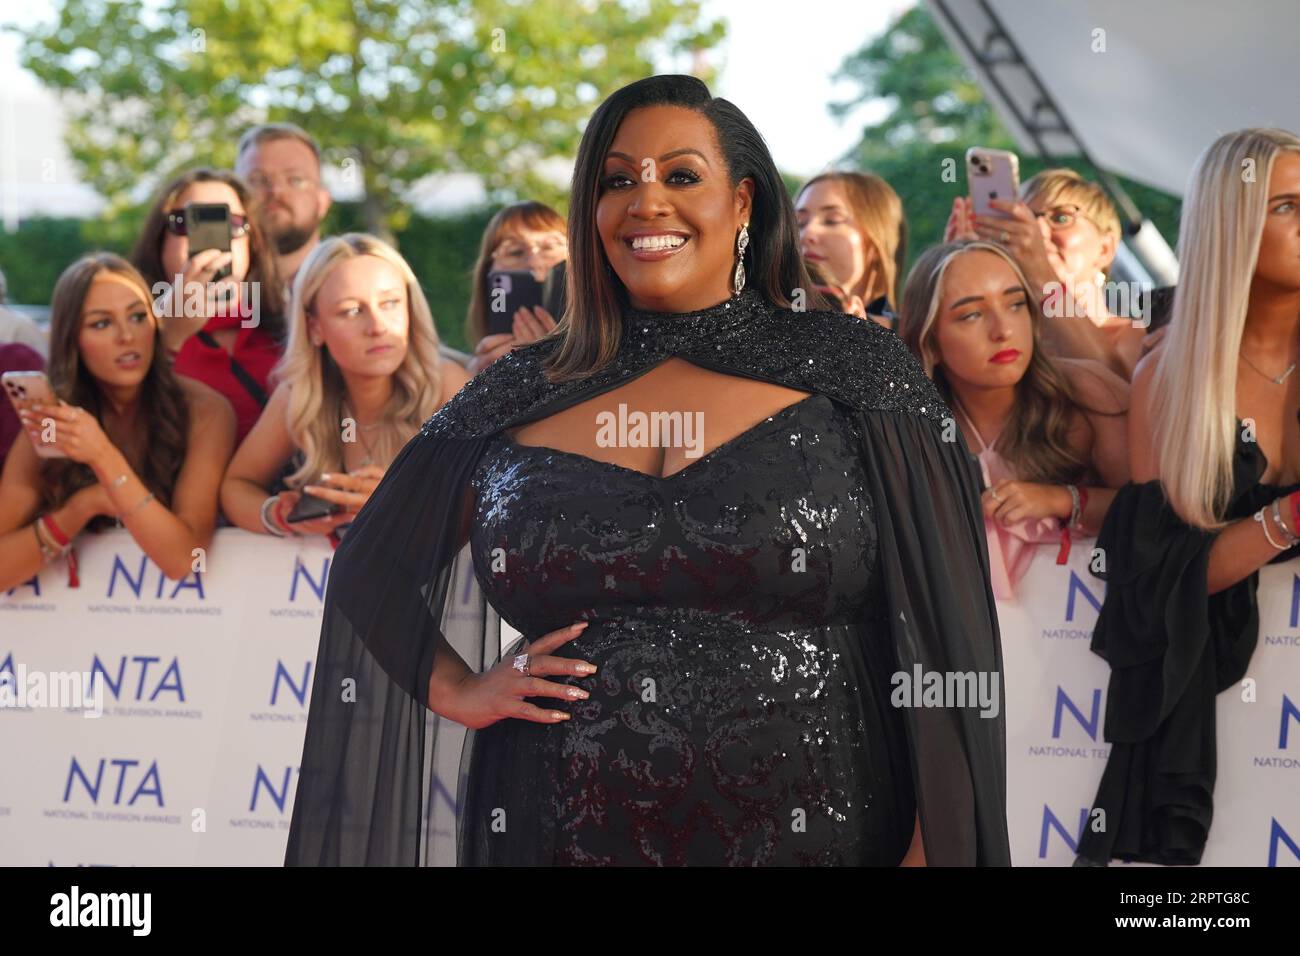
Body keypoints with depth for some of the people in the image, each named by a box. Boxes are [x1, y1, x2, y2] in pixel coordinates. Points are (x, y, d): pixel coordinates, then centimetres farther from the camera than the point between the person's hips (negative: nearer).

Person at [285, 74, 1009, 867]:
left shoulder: (852, 370, 0)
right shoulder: (523, 396, 6)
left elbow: (946, 633, -4)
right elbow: (371, 571, 18)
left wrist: (935, 848, -12)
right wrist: (462, 694, 3)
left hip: (813, 834, -2)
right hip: (558, 837, 2)